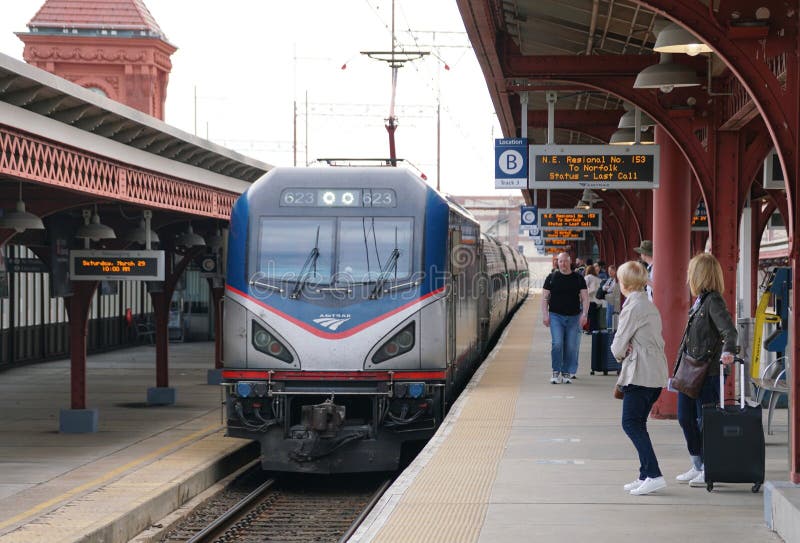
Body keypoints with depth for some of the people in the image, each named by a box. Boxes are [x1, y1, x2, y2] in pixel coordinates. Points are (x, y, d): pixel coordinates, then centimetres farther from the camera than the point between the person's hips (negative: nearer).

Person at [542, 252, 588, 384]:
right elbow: (545, 297, 6)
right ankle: (556, 372, -2)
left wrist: (584, 314, -6)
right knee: (557, 344, -13)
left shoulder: (578, 278, 6)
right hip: (556, 316, -1)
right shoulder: (552, 278, 4)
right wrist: (545, 314, -3)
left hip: (573, 317, 1)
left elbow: (585, 297, 6)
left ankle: (567, 373, 12)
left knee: (571, 347, 1)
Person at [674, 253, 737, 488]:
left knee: (705, 421, -3)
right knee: (685, 418, 14)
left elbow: (729, 330, -25)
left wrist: (728, 351, -43)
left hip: (707, 372, -10)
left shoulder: (714, 301, -14)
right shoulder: (699, 300, 13)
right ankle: (698, 466, 25)